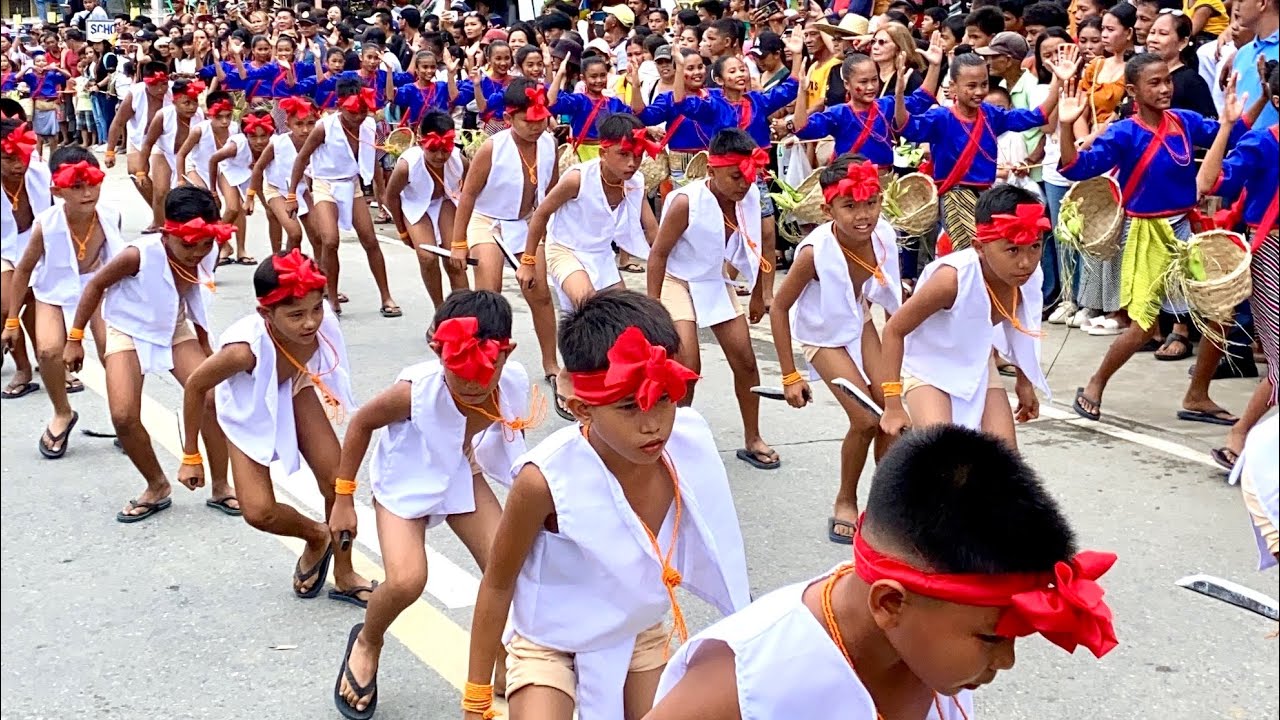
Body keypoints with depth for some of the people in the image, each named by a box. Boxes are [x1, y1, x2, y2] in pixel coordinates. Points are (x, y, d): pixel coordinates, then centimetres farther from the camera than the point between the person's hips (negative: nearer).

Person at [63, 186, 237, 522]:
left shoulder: (207, 254, -19)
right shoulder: (140, 255, -33)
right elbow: (96, 285, -16)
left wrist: (204, 344, 11)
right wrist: (75, 338, -10)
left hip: (175, 330, 3)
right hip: (129, 331, -3)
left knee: (212, 397, -13)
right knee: (124, 416, -16)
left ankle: (221, 487, 3)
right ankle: (157, 488, 8)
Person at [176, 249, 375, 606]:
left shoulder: (322, 323, -33)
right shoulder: (246, 348, -43)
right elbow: (195, 386, -24)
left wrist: (324, 388, 9)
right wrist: (191, 456, -14)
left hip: (292, 392, 3)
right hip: (249, 409, -3)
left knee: (337, 480, -3)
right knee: (259, 511, -12)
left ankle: (344, 575, 20)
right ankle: (317, 538, 22)